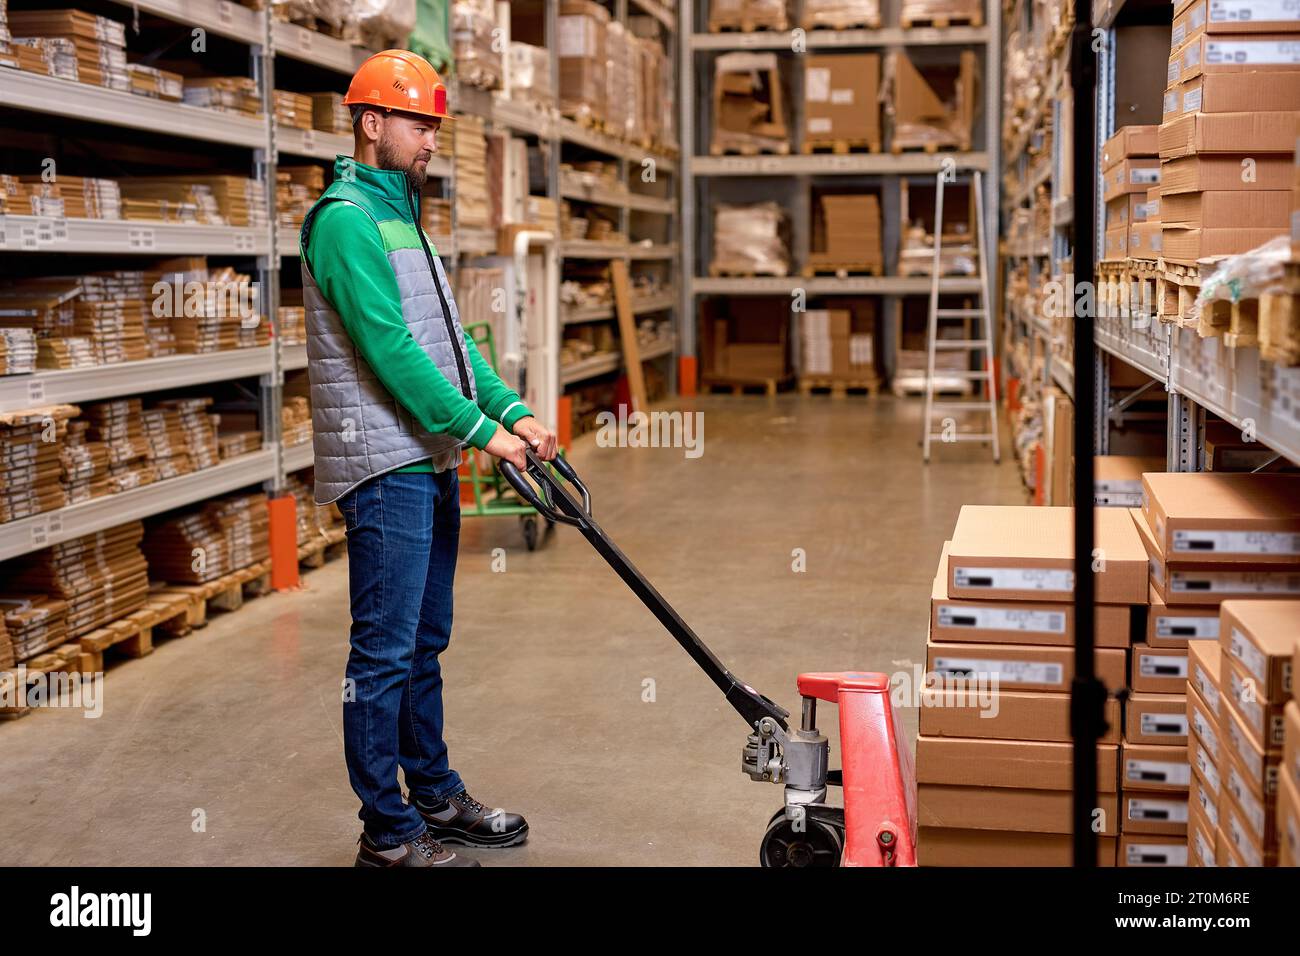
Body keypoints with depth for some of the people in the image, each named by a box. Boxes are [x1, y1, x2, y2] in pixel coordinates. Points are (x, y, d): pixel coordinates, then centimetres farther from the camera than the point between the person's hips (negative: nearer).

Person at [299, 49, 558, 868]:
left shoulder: (401, 216, 19)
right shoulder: (345, 219, -12)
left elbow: (449, 336, 18)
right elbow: (389, 347, -20)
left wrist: (513, 409, 5)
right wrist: (481, 428, -18)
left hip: (430, 464, 10)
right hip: (385, 468, -10)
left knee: (424, 643, 16)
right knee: (385, 652, -3)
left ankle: (437, 798, 28)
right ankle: (389, 832, 5)